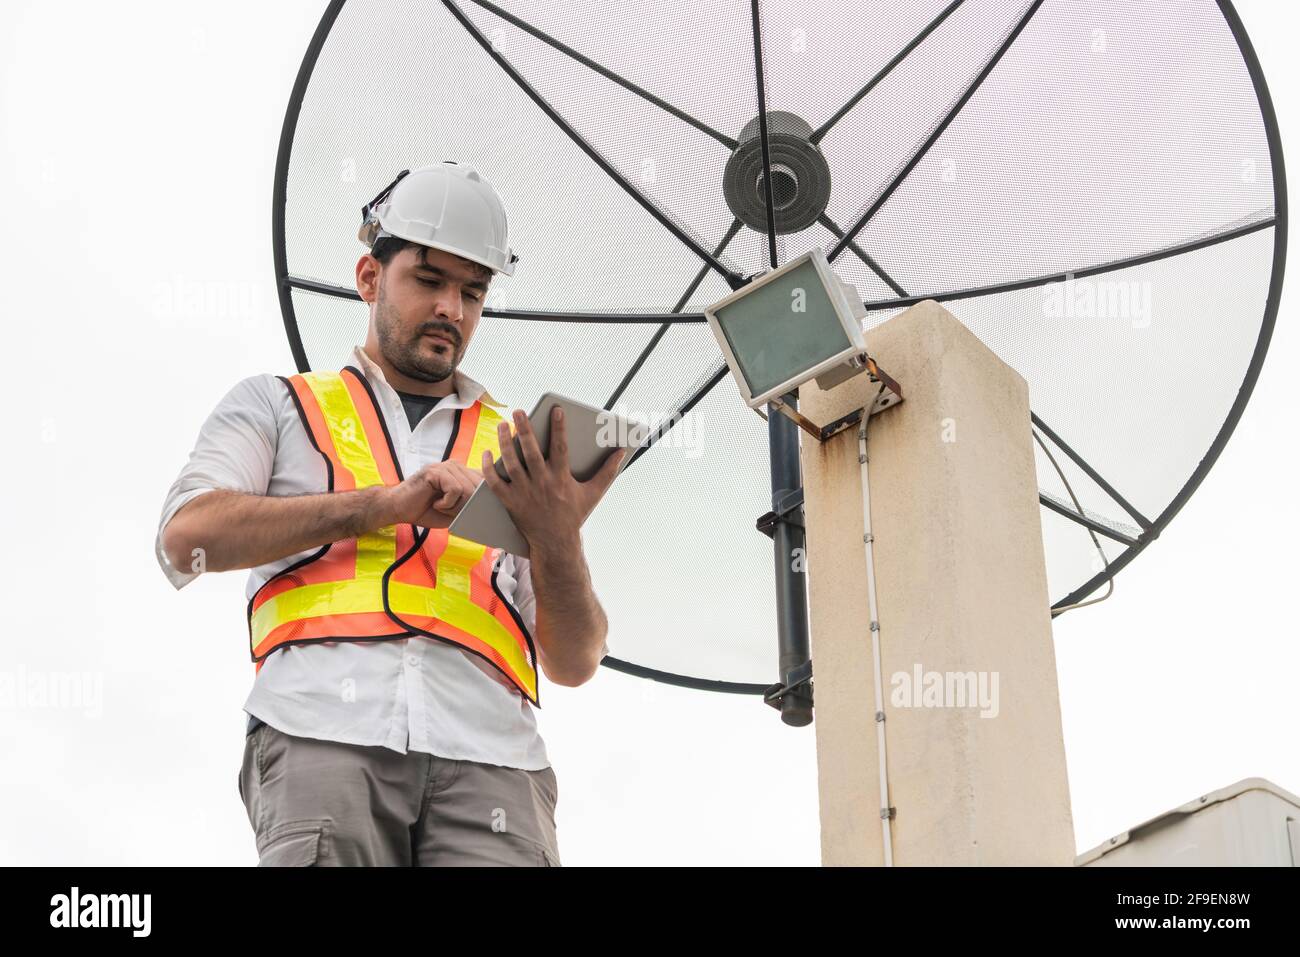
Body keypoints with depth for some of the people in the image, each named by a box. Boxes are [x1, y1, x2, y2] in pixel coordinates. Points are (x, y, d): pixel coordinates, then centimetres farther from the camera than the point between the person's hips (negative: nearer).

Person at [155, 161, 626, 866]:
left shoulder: (518, 453, 27)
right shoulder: (277, 407, 23)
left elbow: (573, 665, 19)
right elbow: (187, 539, 3)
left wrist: (558, 543, -2)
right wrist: (386, 504, -1)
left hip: (487, 755, 2)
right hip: (325, 732, -2)